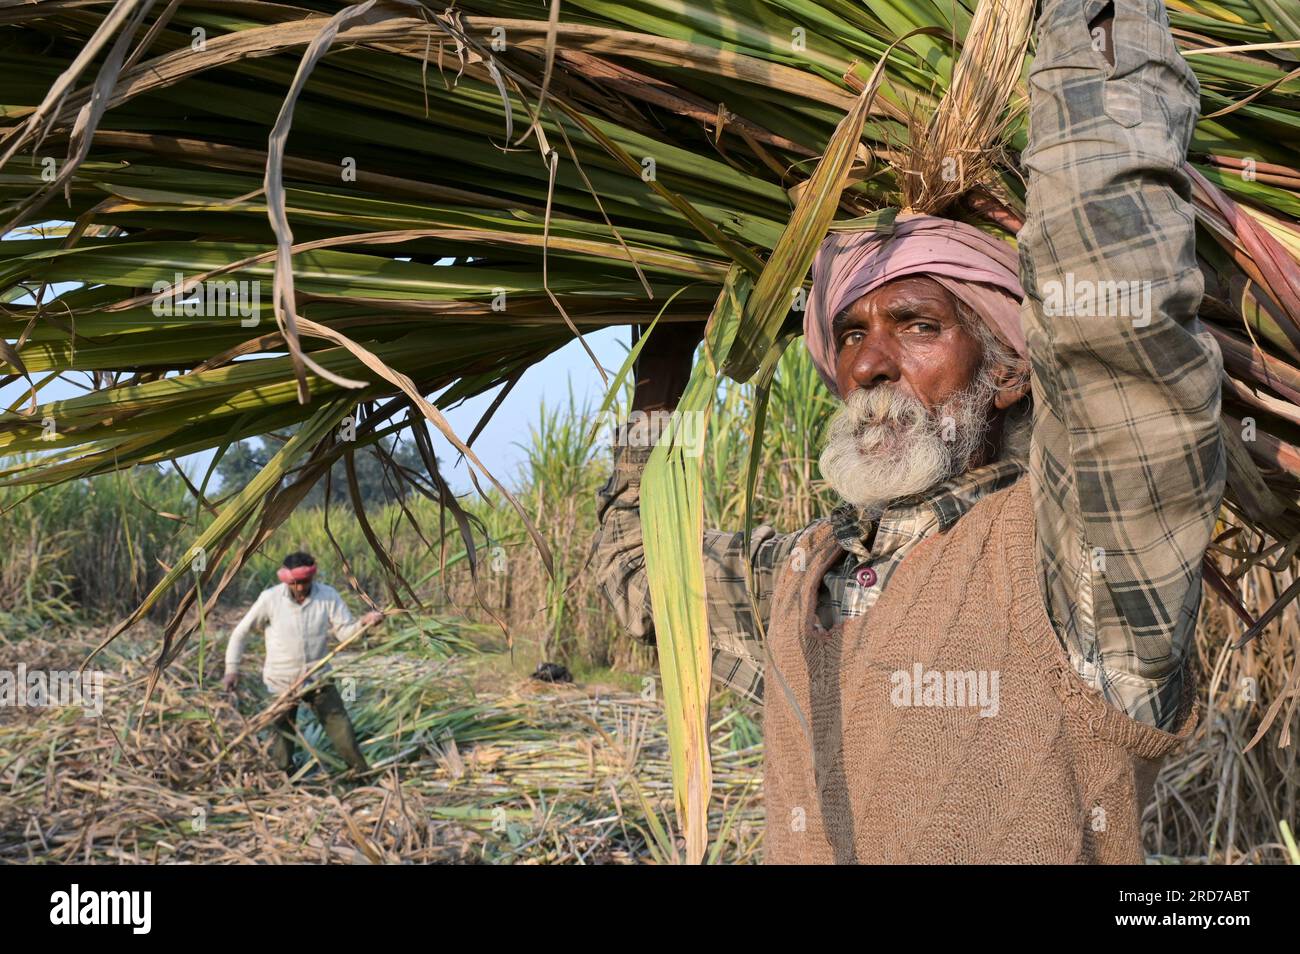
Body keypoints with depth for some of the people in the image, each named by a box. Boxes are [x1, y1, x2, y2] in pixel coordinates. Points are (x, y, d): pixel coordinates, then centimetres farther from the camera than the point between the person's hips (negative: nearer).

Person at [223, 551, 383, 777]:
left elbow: (345, 633, -12)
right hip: (281, 682, -1)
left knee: (342, 731, -4)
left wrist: (363, 622, -32)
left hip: (318, 678, 1)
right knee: (282, 736, 8)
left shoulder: (328, 596, -8)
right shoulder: (270, 598, -12)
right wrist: (232, 669, -5)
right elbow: (241, 632, -3)